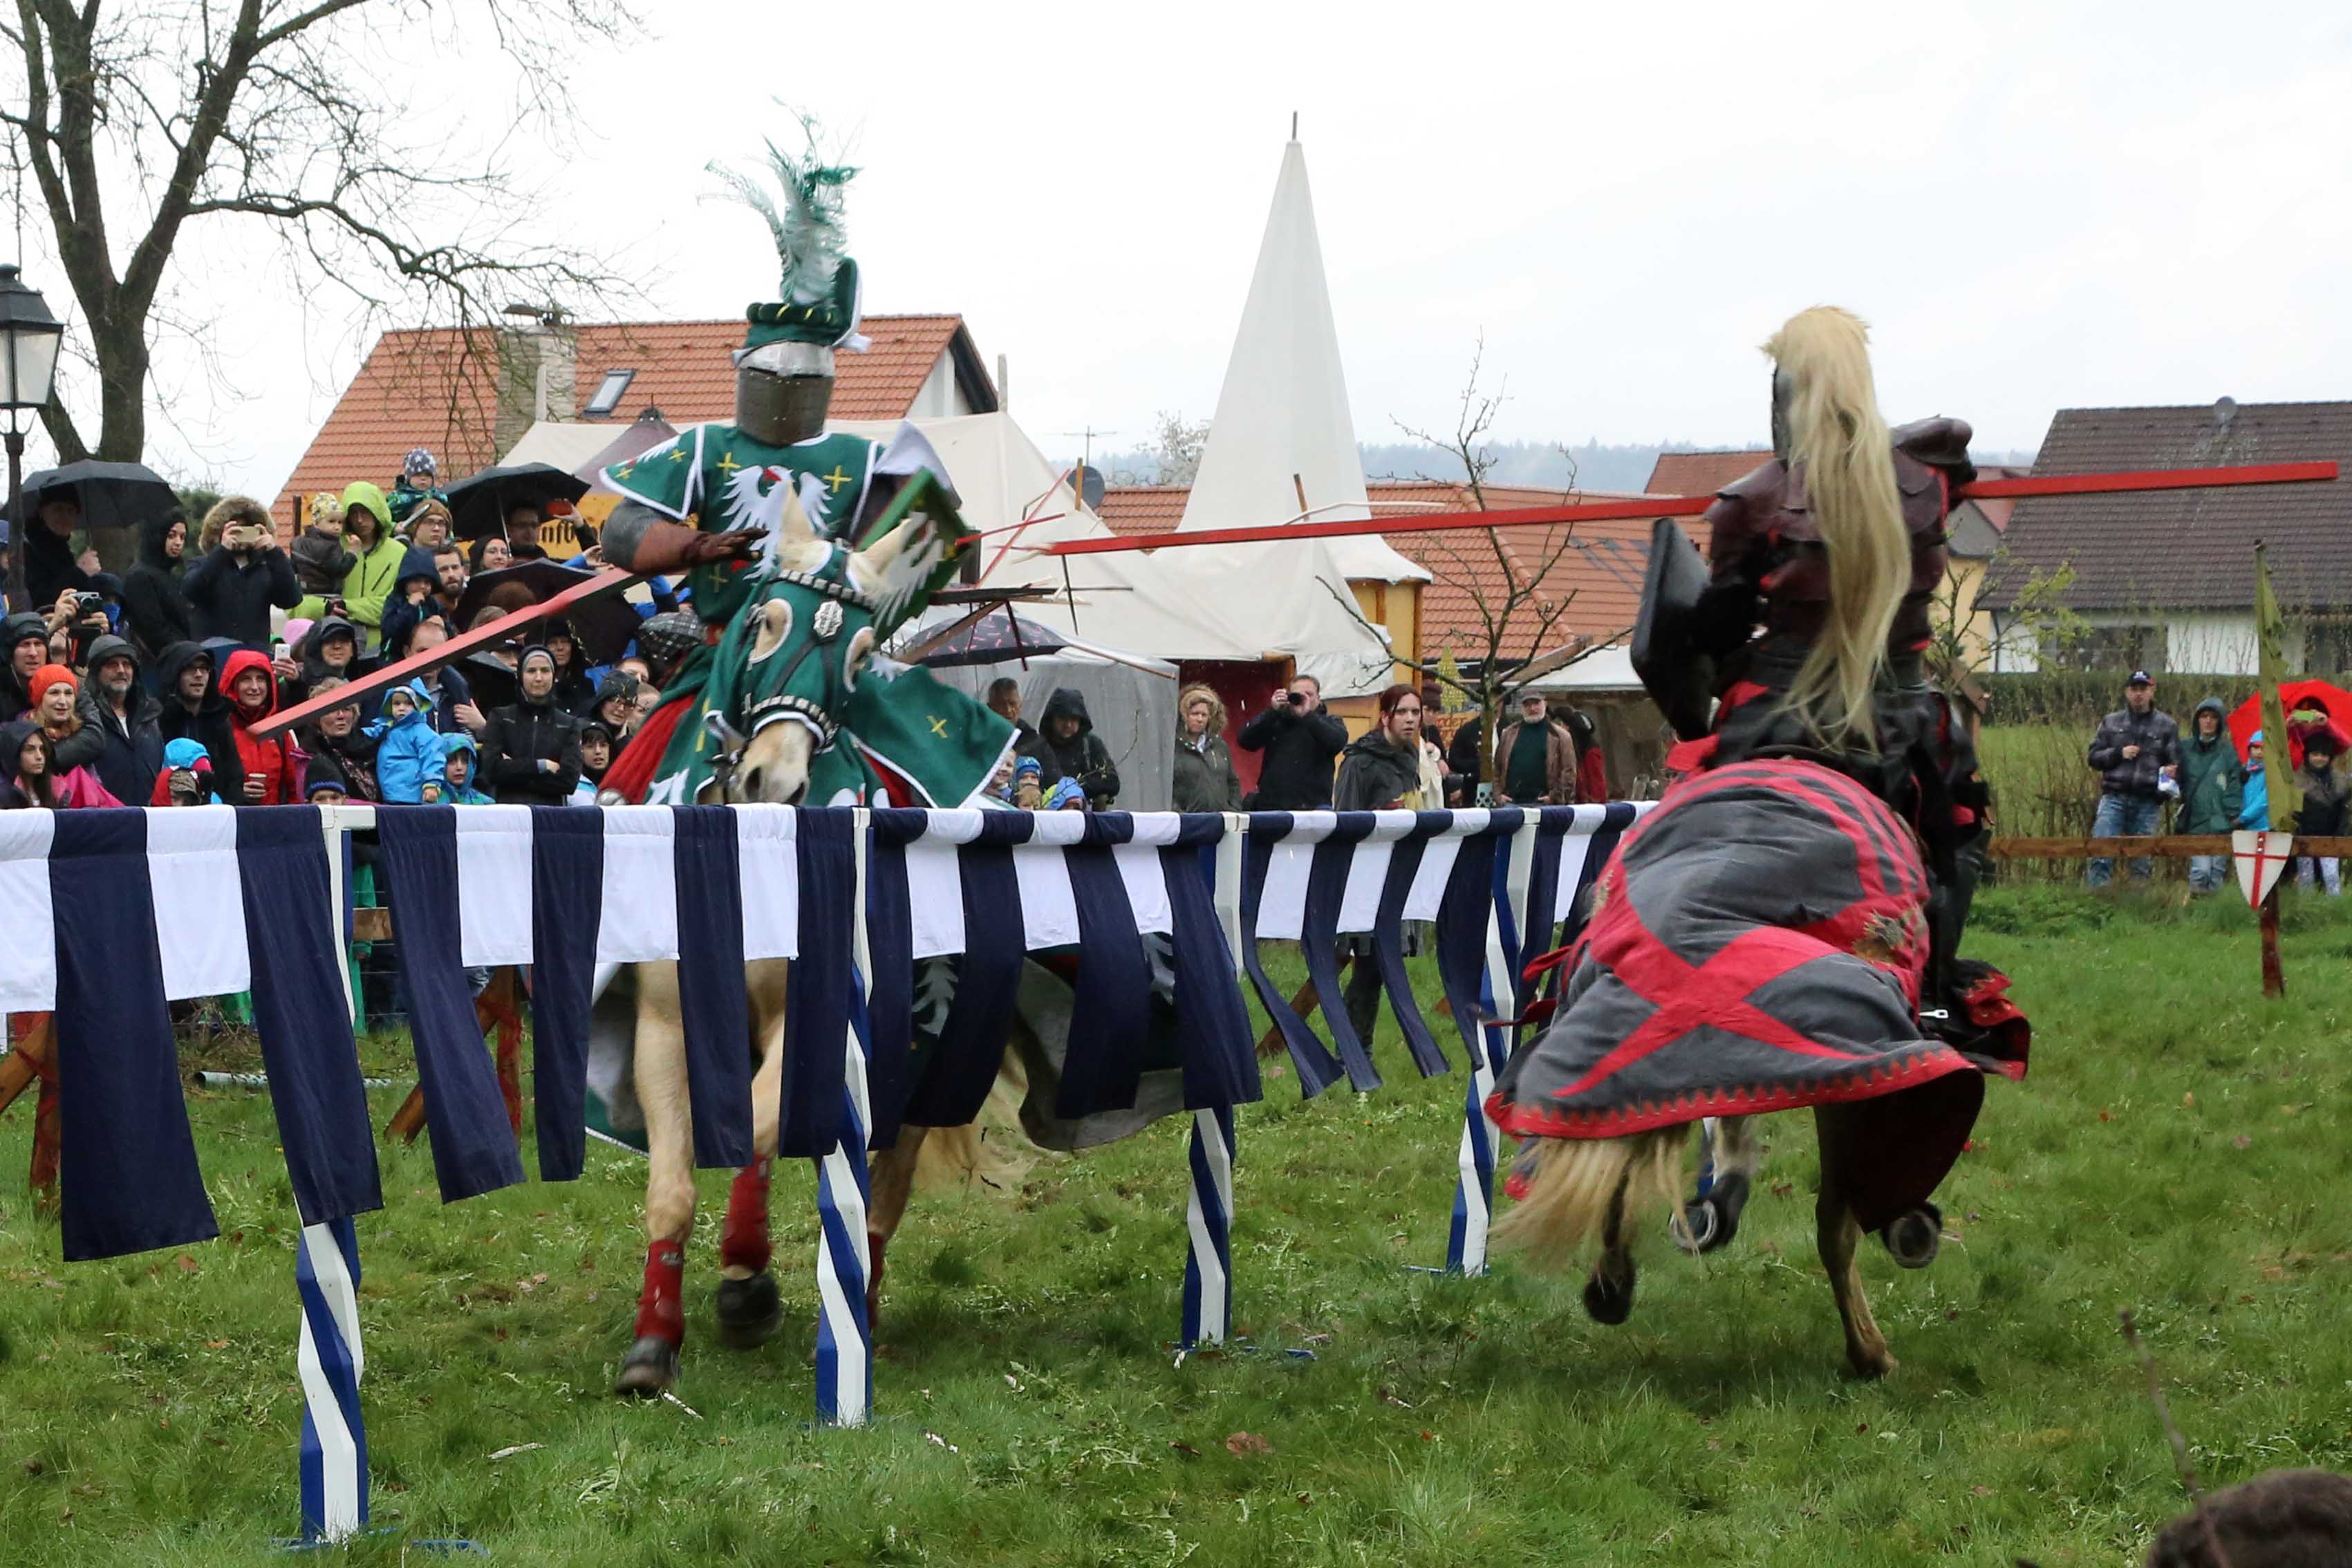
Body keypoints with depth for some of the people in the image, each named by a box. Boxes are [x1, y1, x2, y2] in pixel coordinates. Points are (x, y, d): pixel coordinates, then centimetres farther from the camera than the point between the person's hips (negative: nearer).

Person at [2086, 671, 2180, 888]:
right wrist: (2119, 754, -6)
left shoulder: (2166, 725, 10)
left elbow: (2175, 764, 9)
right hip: (2114, 797, 0)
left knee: (2142, 861, 3)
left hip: (2147, 802, 0)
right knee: (2102, 855, -13)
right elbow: (2094, 757, 12)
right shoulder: (2111, 722, 13)